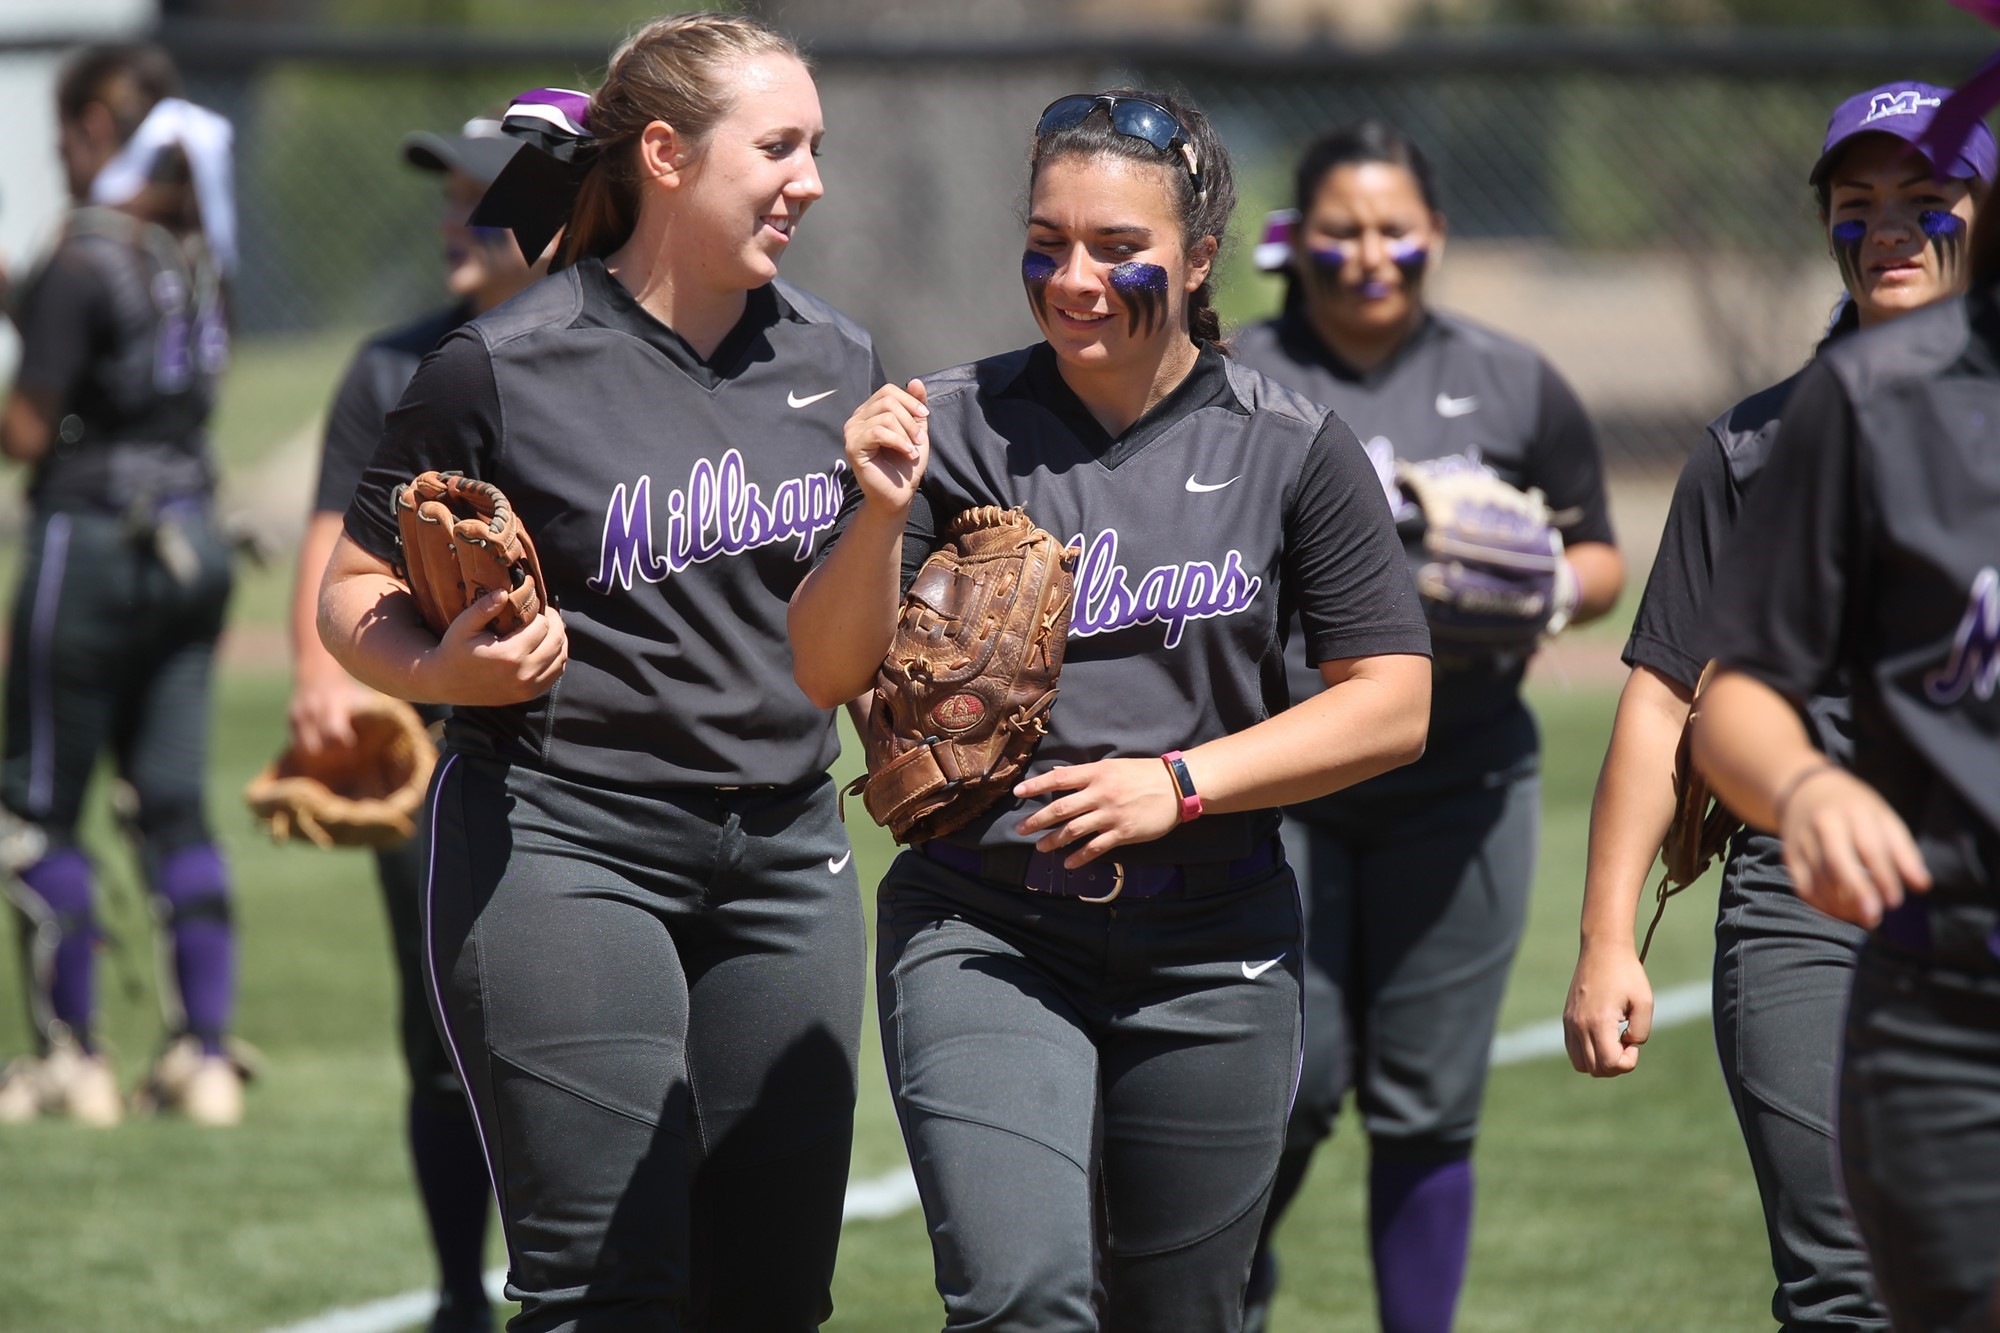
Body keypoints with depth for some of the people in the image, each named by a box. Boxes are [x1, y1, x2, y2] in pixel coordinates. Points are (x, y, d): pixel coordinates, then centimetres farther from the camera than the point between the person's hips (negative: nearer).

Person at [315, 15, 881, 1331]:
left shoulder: (836, 359, 9)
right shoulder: (505, 366, -7)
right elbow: (355, 594, 0)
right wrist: (449, 671, -20)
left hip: (785, 853, 6)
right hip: (564, 845, -6)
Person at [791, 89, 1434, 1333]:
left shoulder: (1291, 449, -1)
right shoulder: (957, 427, -2)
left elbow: (1393, 706, -2)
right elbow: (829, 673, -4)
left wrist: (1180, 784, -13)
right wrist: (883, 517, -22)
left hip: (1210, 962, 1)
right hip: (982, 936, -1)